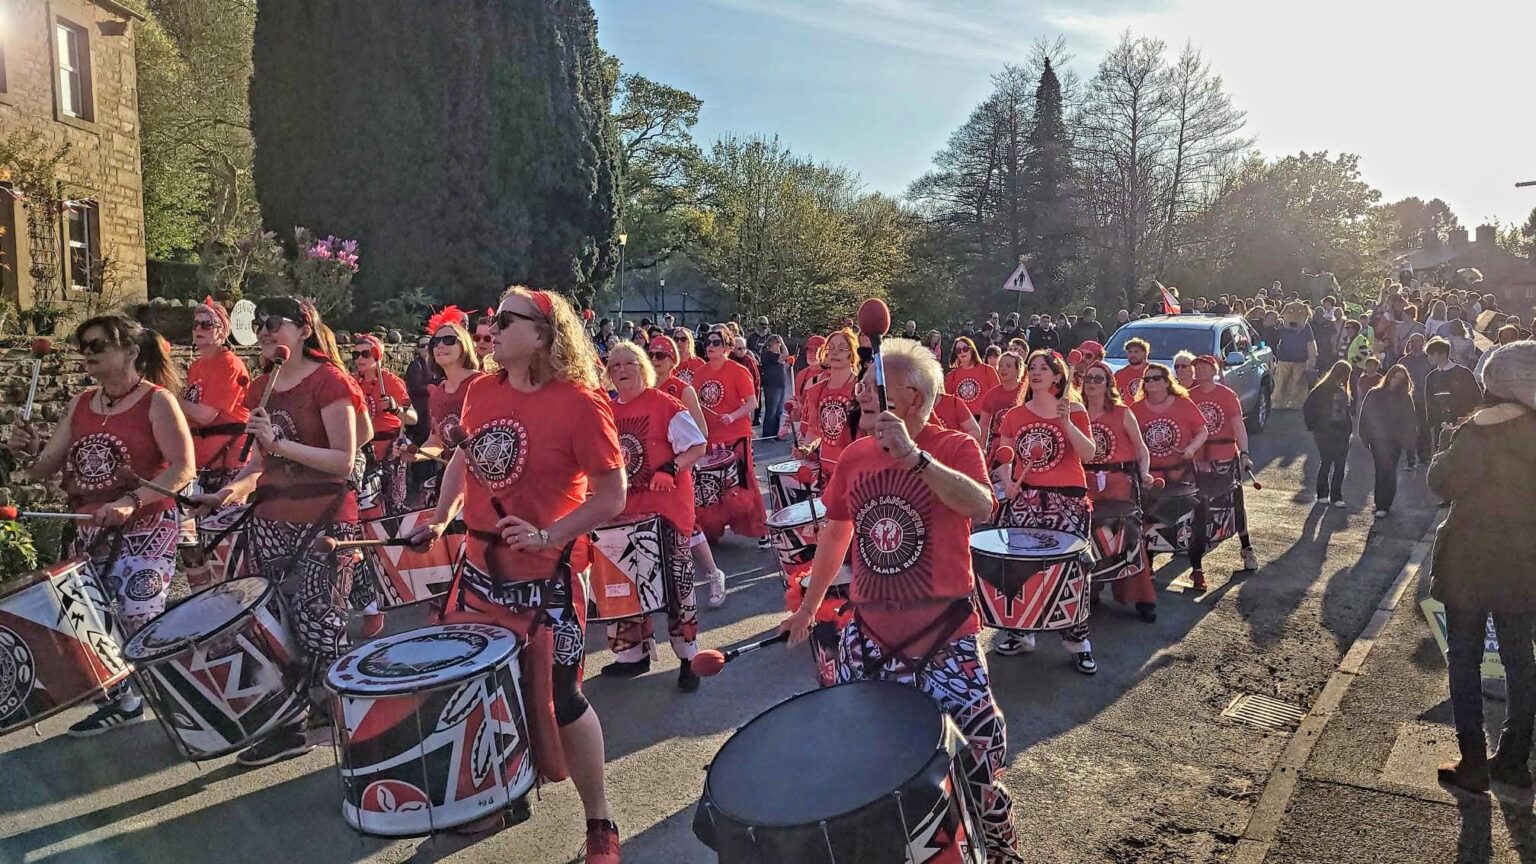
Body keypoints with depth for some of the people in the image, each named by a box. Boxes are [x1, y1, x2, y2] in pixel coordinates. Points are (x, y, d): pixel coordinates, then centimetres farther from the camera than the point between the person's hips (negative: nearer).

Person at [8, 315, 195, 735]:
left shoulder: (157, 401, -9)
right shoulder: (80, 405, 10)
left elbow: (184, 467, -19)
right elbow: (44, 469, 12)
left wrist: (132, 501, -30)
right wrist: (26, 452, -11)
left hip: (144, 532, -7)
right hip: (89, 533, 7)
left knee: (142, 630, -4)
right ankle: (120, 701, 28)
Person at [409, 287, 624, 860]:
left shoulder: (580, 403, -18)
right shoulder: (481, 392, 1)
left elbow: (611, 497, -17)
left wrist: (548, 536, -25)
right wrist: (440, 518, 15)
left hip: (544, 578, -7)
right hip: (480, 567, 7)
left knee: (558, 699, 1)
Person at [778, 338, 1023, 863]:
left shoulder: (954, 449, -10)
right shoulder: (855, 456, 5)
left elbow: (981, 507, -31)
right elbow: (836, 533, 17)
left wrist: (913, 456, -38)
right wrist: (808, 606, 23)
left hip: (944, 633, -5)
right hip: (869, 632, 5)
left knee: (976, 744, 1)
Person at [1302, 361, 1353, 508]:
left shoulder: (1343, 391, 11)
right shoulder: (1322, 389, -9)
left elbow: (1346, 410, 20)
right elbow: (1308, 407, -10)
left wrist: (1349, 427, 10)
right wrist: (1313, 426, -10)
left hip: (1342, 433, 6)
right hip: (1325, 434, -6)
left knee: (1340, 466, 5)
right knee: (1326, 464, 1)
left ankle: (1336, 496, 11)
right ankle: (1322, 495, 14)